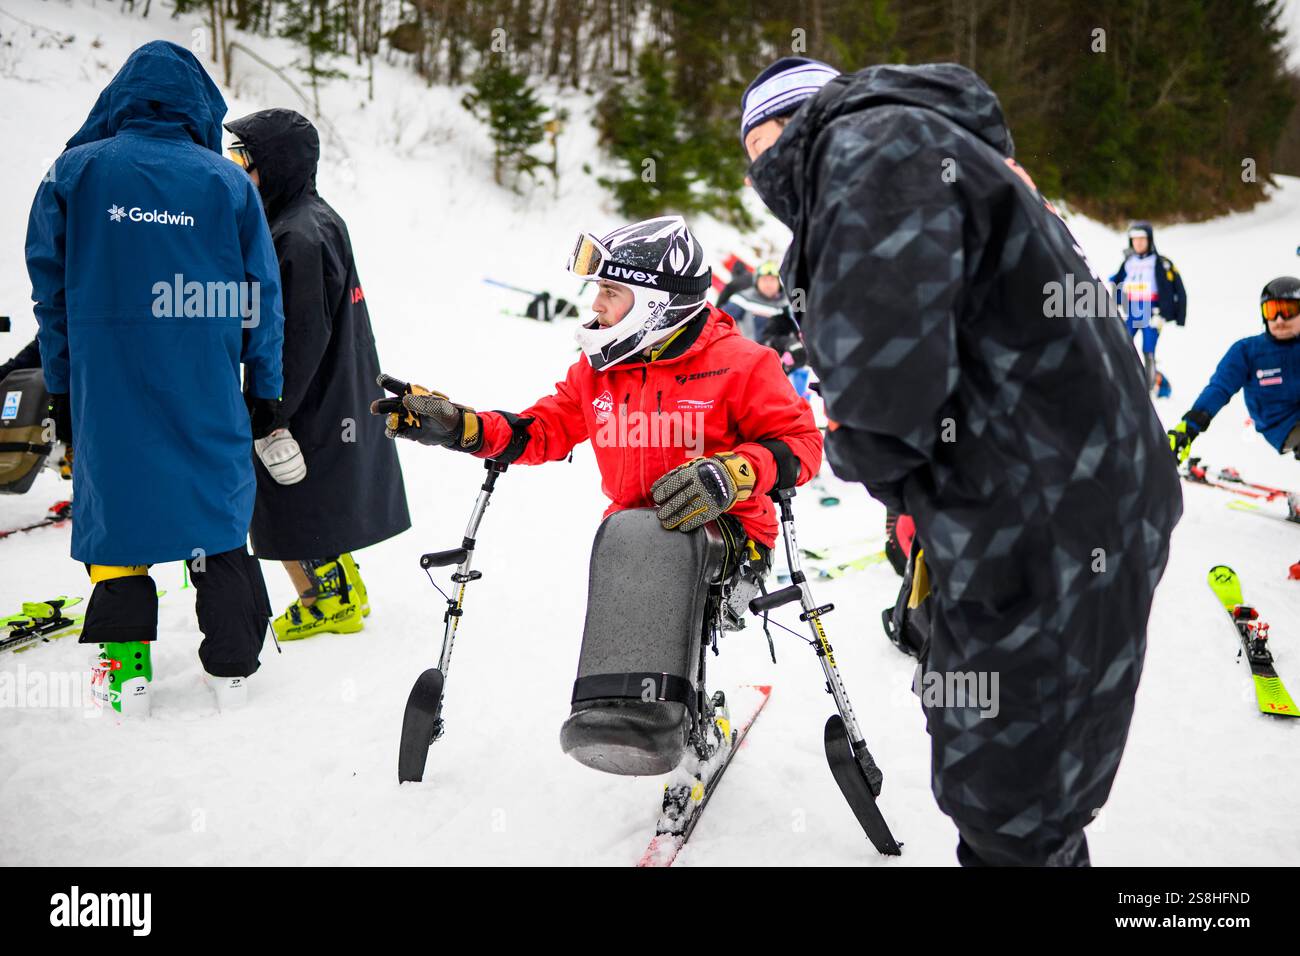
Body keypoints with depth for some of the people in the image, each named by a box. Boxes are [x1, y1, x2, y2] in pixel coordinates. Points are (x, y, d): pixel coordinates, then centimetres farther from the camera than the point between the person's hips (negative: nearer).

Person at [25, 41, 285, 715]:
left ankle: (126, 669, 14)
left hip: (107, 388, 0)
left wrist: (60, 387, 13)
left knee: (116, 504, 11)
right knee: (216, 509, 10)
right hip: (207, 394, 0)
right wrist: (266, 392, 11)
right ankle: (232, 666, 16)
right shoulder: (228, 183, 0)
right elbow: (260, 298, 3)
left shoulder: (75, 172, 1)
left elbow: (50, 287, 5)